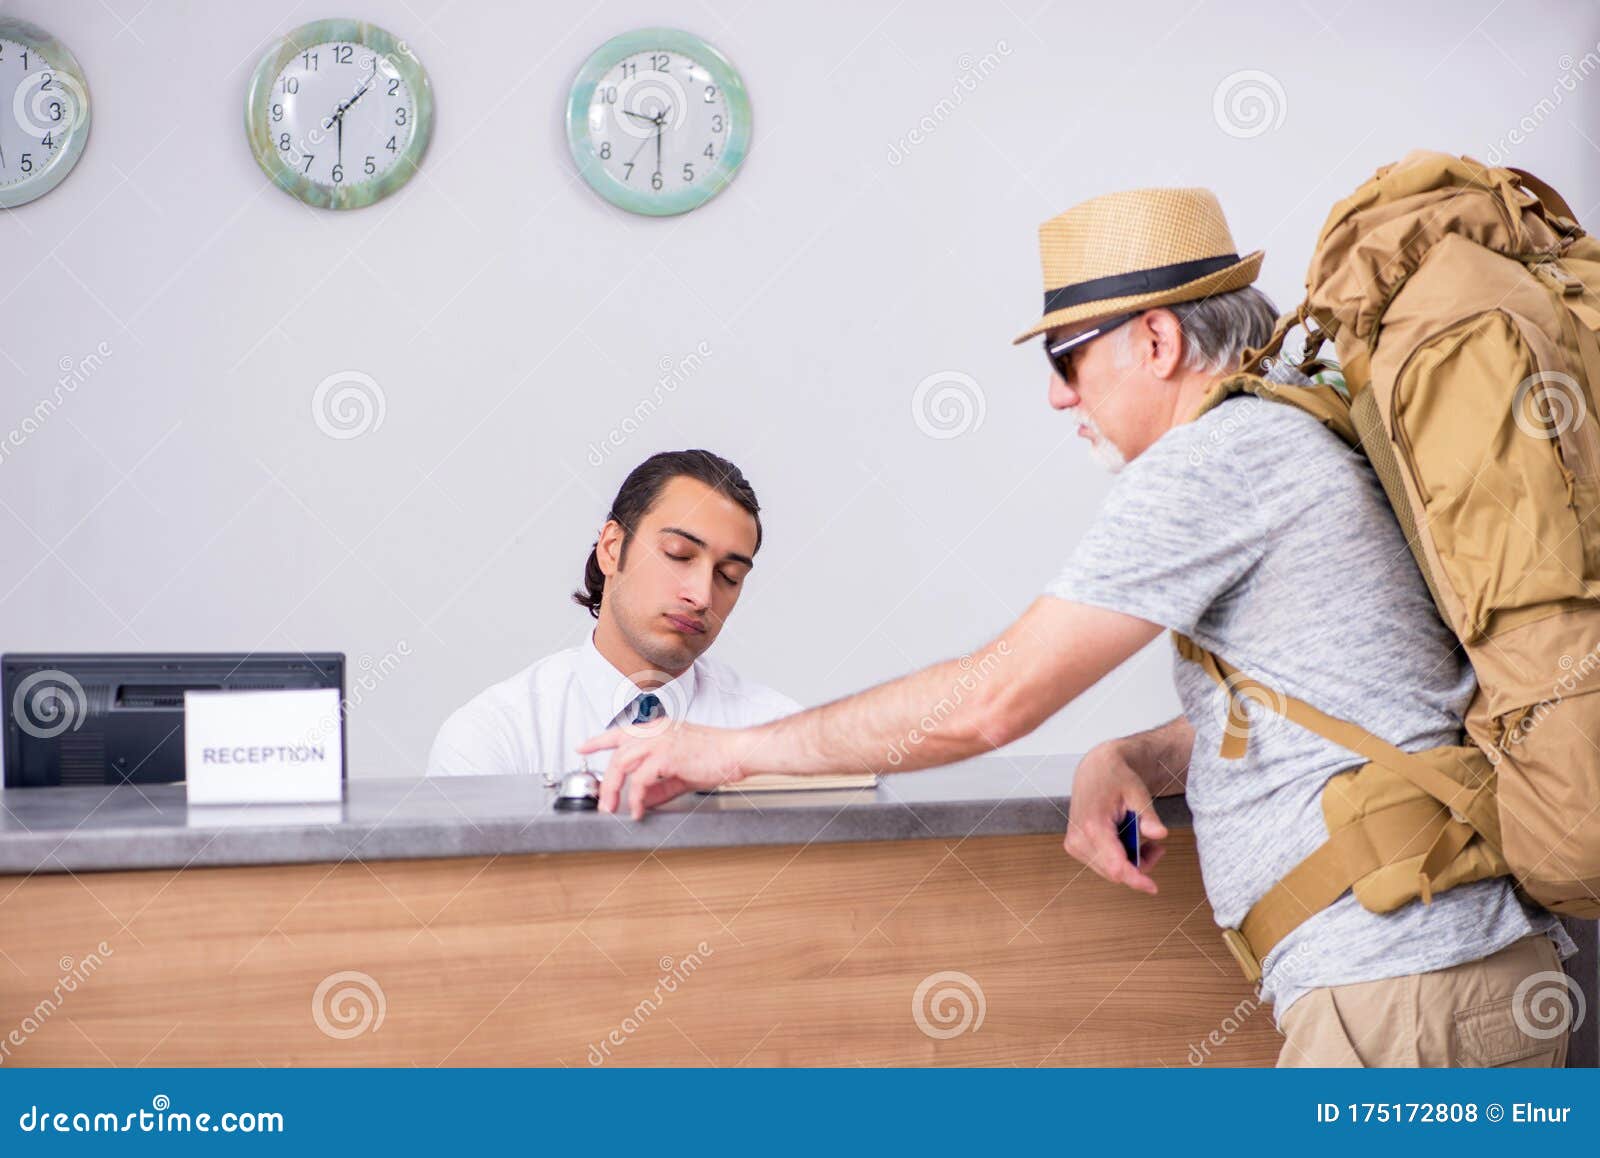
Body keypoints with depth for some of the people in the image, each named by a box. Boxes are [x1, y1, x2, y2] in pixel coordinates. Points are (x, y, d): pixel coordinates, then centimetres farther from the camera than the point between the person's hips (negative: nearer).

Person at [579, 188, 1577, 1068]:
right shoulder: (1302, 435, 19)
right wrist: (1121, 763, 5)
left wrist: (735, 750, -3)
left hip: (1410, 979, -10)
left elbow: (990, 700, -12)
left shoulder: (1221, 454, -11)